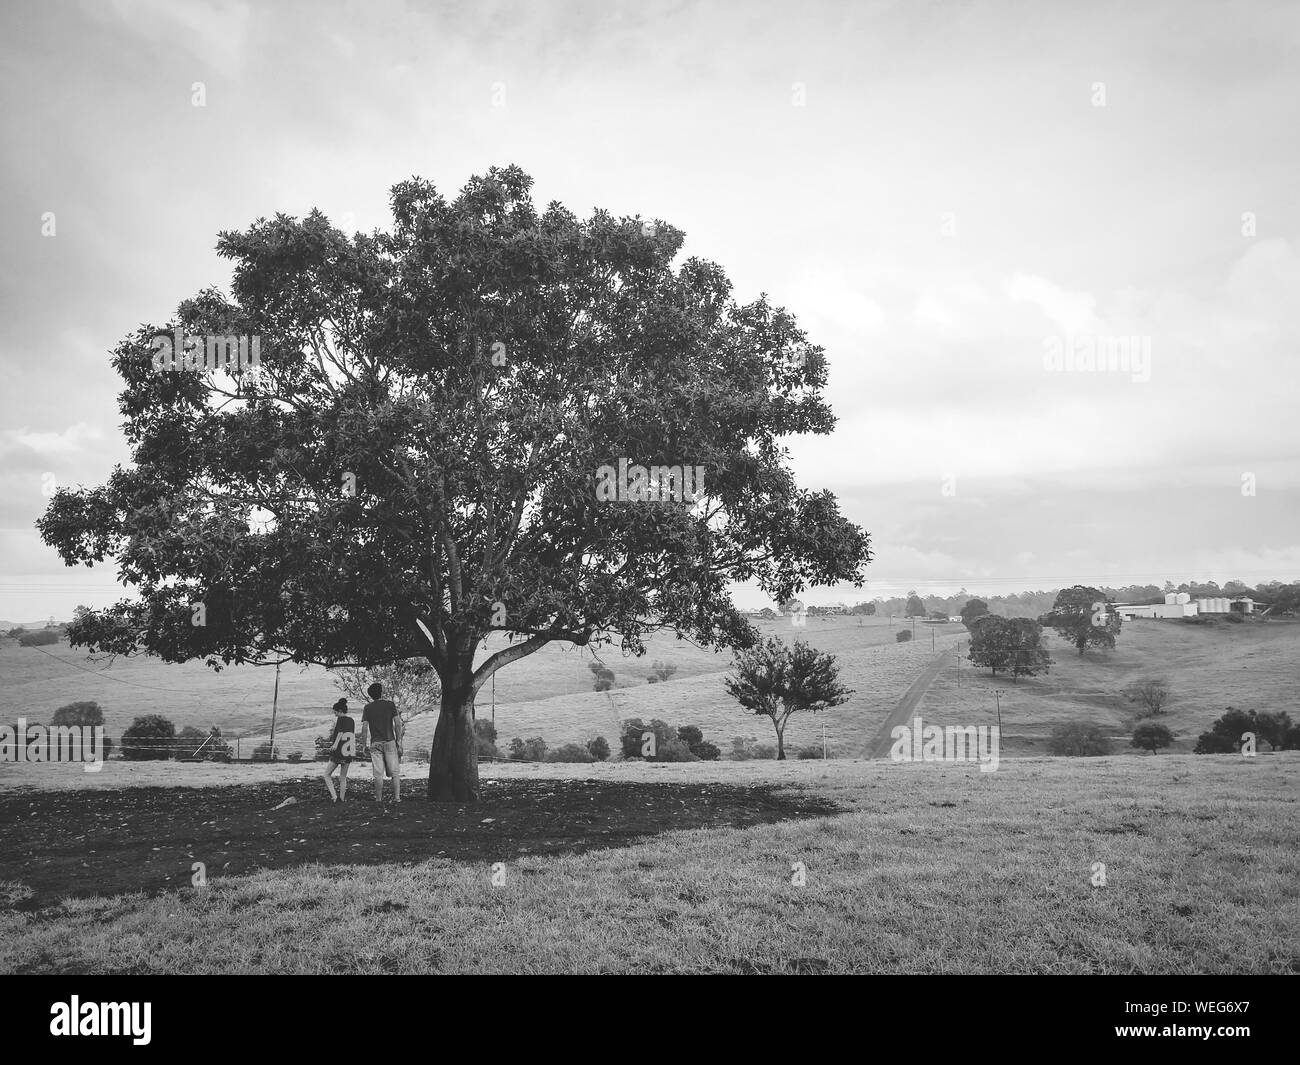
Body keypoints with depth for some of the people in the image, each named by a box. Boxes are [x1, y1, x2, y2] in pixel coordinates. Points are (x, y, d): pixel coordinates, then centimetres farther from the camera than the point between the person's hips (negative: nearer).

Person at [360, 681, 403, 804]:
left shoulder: (368, 708, 4)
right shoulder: (390, 704, 1)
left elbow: (364, 727, -1)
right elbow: (398, 723, -3)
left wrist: (363, 745, 6)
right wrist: (399, 741, 2)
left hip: (375, 743, 1)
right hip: (389, 742, -1)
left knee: (378, 774, 3)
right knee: (395, 773, 2)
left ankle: (379, 800, 4)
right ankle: (397, 798, -6)